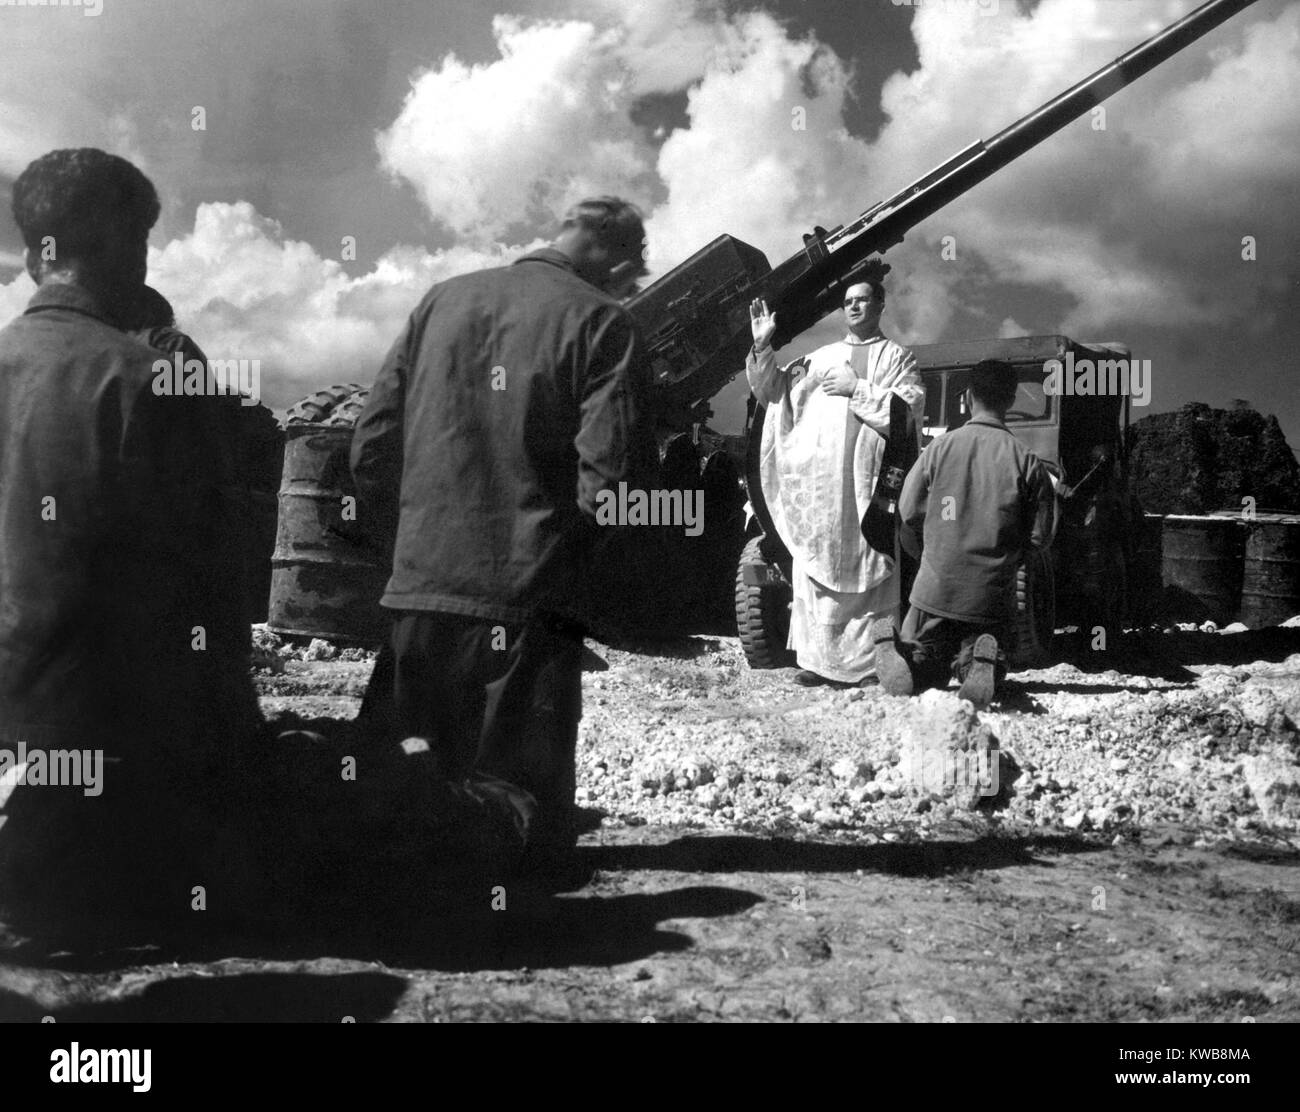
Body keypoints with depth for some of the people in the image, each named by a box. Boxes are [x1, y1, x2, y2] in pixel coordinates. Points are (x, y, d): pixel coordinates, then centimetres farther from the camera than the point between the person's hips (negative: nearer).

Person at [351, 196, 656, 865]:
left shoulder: (440, 301, 10)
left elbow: (371, 446, 10)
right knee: (524, 827, 5)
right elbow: (611, 479, -14)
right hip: (527, 602, -5)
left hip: (418, 591, 5)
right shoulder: (601, 325, -5)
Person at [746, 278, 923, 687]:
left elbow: (912, 404, -2)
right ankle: (817, 658, 3)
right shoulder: (821, 357, 22)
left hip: (866, 476, -3)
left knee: (865, 568, -7)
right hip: (815, 474, 3)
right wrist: (762, 346, 6)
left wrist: (858, 388, -7)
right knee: (814, 564, -1)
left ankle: (865, 660, -4)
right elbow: (770, 390, 19)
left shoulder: (896, 356, 13)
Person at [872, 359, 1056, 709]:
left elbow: (907, 516, -1)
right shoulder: (1027, 461, -8)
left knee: (925, 668, 18)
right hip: (992, 597, -1)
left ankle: (893, 651, -17)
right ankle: (982, 663, -19)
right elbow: (1040, 537, -4)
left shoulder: (939, 448, -5)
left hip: (935, 589, 1)